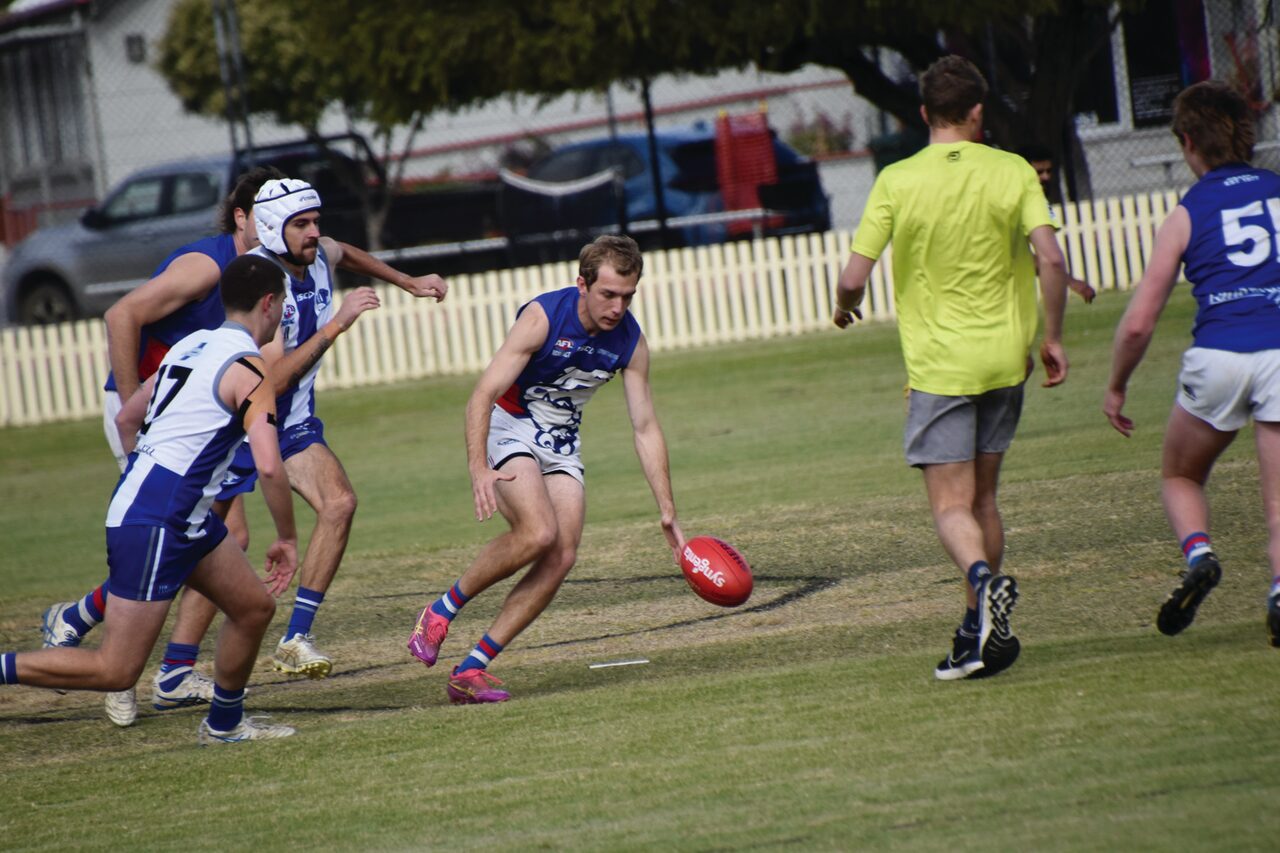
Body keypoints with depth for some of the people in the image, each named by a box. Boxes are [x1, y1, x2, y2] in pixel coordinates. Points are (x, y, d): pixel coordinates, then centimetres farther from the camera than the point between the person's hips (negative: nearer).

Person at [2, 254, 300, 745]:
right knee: (115, 672, -7)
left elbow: (127, 418, 23)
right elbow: (268, 467, -21)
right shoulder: (247, 369, -12)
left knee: (254, 607, 18)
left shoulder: (191, 346, 13)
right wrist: (287, 539, -9)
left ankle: (224, 724, 32)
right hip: (154, 525, -10)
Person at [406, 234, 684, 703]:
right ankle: (441, 611, -9)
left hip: (561, 443, 5)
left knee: (562, 557, -14)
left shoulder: (631, 342, -8)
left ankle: (471, 669, -9)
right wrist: (479, 470, -37)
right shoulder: (543, 317, -23)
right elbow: (482, 394, -25)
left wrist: (667, 512, -4)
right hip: (510, 427, -5)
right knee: (538, 532, -29)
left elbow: (646, 428, -1)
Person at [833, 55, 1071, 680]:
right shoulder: (1013, 172, -2)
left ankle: (985, 580, -34)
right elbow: (1052, 261, -11)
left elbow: (853, 279, -7)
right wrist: (1051, 339, 0)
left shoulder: (897, 181, -6)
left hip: (938, 364, -3)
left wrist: (845, 307, 15)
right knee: (982, 498, 16)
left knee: (951, 506, -4)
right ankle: (979, 634, 18)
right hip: (1005, 359, 3)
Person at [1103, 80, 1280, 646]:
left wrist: (1115, 388, 21)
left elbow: (1139, 323, 7)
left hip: (1218, 354, -1)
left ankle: (1198, 553, -4)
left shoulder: (1186, 214, 9)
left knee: (1179, 477, 23)